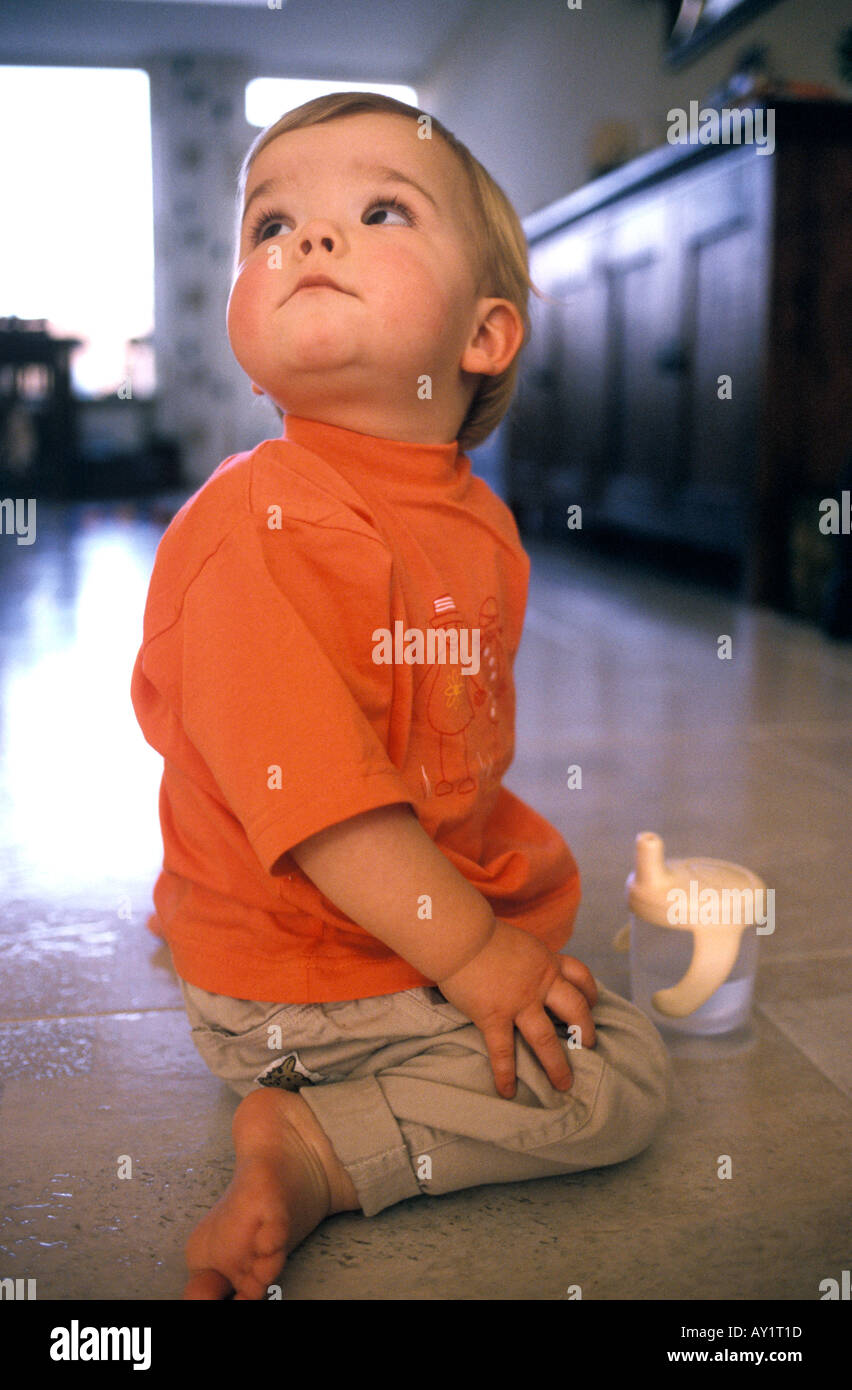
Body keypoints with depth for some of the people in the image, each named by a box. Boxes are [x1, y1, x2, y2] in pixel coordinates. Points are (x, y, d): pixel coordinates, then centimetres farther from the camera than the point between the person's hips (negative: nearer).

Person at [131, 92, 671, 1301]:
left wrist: (518, 865, 19)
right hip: (298, 985, -9)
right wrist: (470, 951, -22)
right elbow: (306, 793, -29)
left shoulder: (476, 521, 2)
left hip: (441, 909, 9)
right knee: (618, 1080, -7)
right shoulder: (263, 523, -27)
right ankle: (308, 1149, -2)